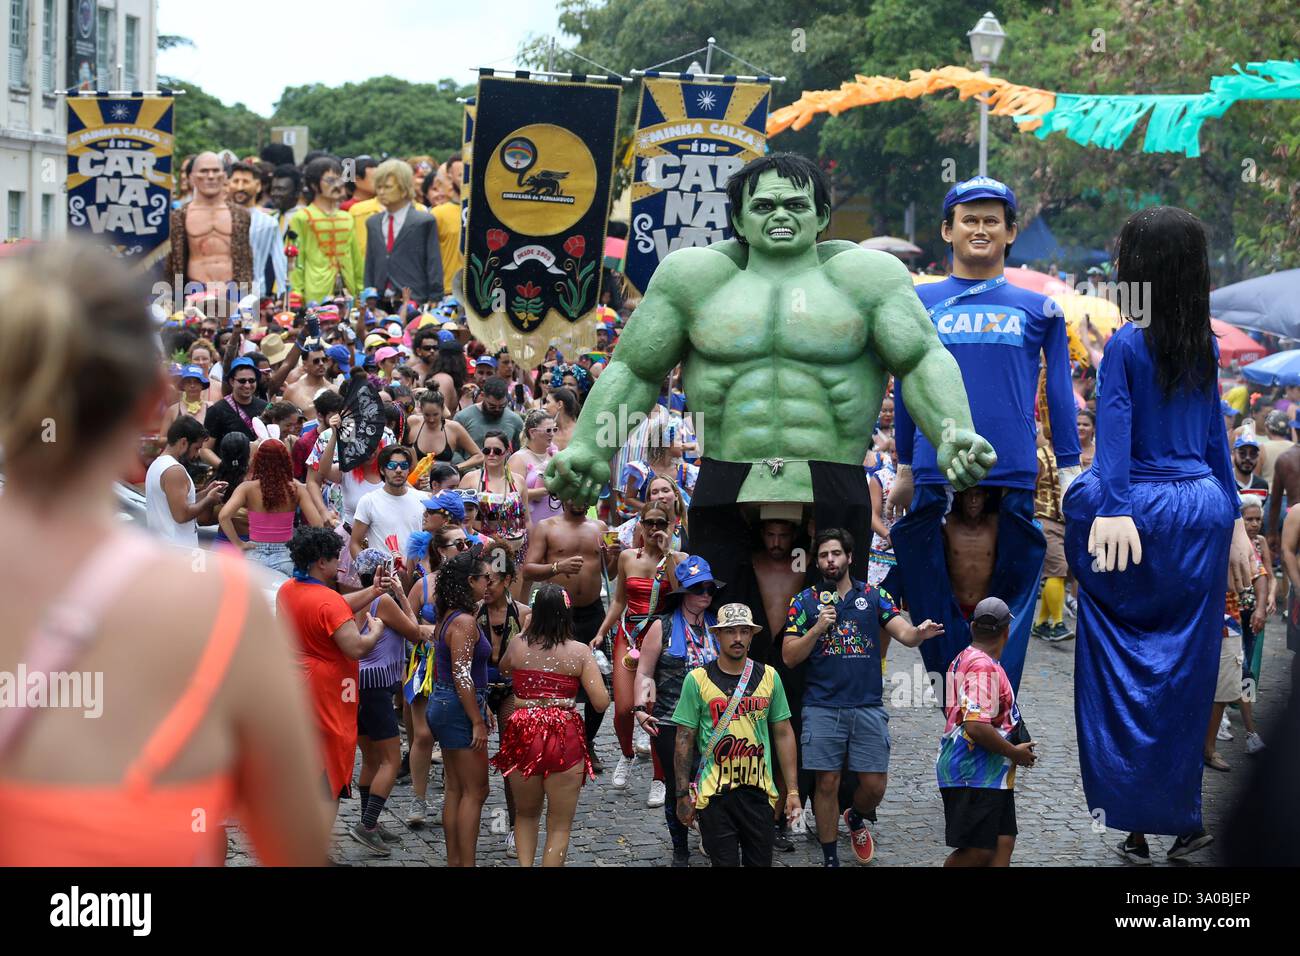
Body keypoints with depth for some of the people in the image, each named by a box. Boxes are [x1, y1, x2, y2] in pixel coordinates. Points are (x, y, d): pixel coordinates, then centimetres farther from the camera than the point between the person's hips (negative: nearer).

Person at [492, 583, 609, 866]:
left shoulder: (518, 644, 0)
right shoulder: (579, 652, -7)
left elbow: (503, 670, 24)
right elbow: (601, 703, -8)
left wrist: (525, 630, 31)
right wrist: (591, 664, 7)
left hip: (522, 734, 3)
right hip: (564, 738, -3)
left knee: (526, 814, 24)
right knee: (559, 827, 7)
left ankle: (524, 865, 8)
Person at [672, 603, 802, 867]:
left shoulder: (768, 677, 6)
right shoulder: (697, 680, -2)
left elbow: (783, 734, 9)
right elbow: (684, 741, 1)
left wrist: (792, 790, 5)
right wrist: (683, 795, -2)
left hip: (758, 791, 2)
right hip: (714, 793, -2)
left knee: (760, 861, 6)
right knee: (724, 862, 0)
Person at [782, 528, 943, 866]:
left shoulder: (874, 596, 8)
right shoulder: (804, 602, 5)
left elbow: (905, 634, -2)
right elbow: (789, 657, 1)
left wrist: (920, 632, -25)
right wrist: (818, 628, -14)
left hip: (868, 707, 1)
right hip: (823, 708, -1)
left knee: (875, 784, 1)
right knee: (827, 783, 0)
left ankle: (856, 820, 35)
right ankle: (830, 858, 13)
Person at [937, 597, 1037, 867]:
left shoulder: (963, 659, 15)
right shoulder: (984, 667, -17)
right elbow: (977, 727, -27)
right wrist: (1015, 753, -14)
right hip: (975, 776, -10)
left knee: (1003, 843, 4)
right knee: (979, 852, -8)